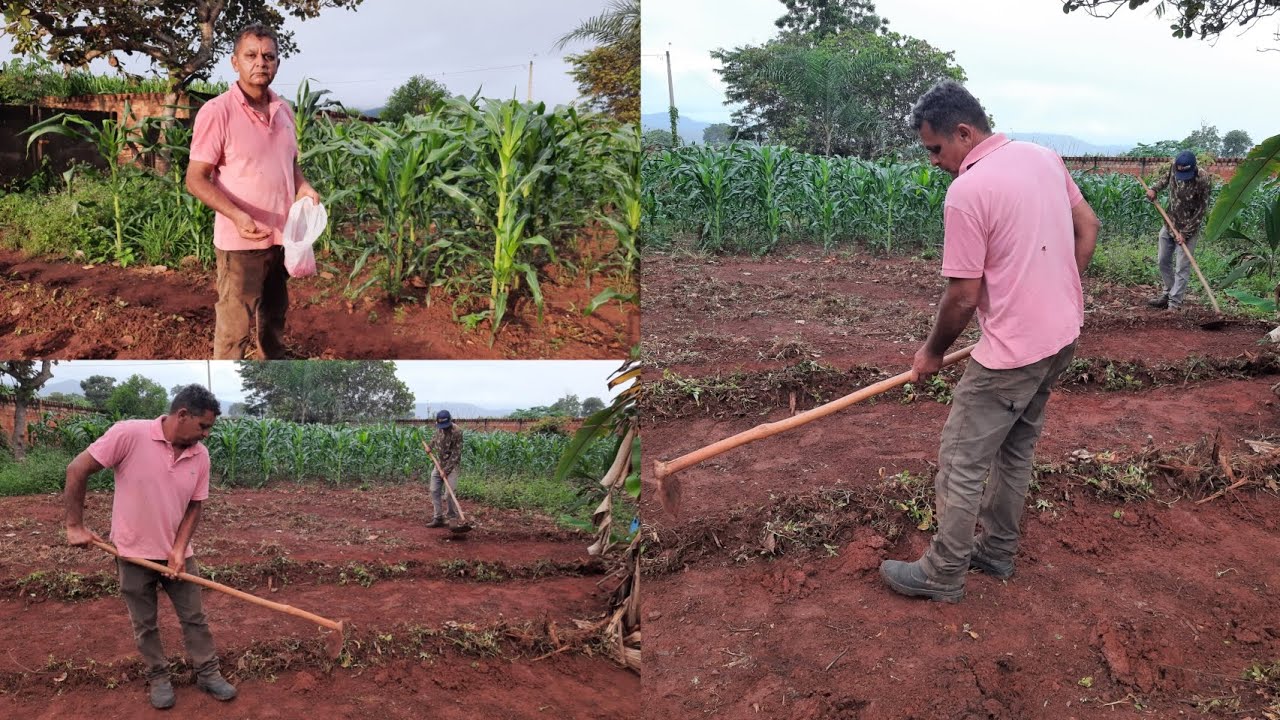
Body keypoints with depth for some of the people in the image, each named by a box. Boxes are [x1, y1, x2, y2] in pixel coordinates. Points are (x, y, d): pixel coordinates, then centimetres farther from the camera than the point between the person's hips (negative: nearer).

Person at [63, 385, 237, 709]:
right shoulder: (129, 434, -22)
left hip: (176, 553, 4)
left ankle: (208, 673, 23)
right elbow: (77, 470, -16)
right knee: (145, 625, 11)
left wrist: (178, 550, -11)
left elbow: (194, 506, 1)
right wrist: (75, 525, -13)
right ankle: (158, 678, 27)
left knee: (194, 618, 10)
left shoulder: (201, 456, -7)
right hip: (134, 552, -3)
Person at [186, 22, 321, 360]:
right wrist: (237, 216, -29)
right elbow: (196, 179, -14)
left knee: (274, 317, 21)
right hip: (241, 240, -6)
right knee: (235, 328, -1)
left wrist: (304, 188, -4)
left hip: (282, 235, 7)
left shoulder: (284, 110, 6)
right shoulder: (217, 111, -13)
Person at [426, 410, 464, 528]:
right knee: (435, 491, 3)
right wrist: (430, 447, 9)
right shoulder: (439, 428, -1)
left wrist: (446, 469, -22)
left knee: (450, 492, -12)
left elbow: (456, 454, -20)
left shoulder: (456, 432, -21)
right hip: (438, 464, 6)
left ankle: (452, 517, 3)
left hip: (451, 465, -6)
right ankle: (438, 518, 10)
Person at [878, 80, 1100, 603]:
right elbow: (1088, 227, 13)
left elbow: (963, 296, -16)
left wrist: (933, 352, -1)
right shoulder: (1044, 158, 4)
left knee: (961, 463, 3)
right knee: (1015, 451, 21)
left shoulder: (966, 192, -20)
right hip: (1063, 335, 9)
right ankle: (997, 551, 34)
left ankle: (942, 575, 14)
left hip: (1012, 352, -9)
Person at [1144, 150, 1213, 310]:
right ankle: (1168, 293, 30)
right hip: (1168, 223, 6)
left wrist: (1185, 232, -20)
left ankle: (1174, 303, -3)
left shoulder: (1202, 181, -24)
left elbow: (1201, 211, -18)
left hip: (1188, 228, -6)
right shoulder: (1174, 167, -10)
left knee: (1182, 267, -5)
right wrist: (1154, 188, -3)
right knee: (1163, 261, 15)